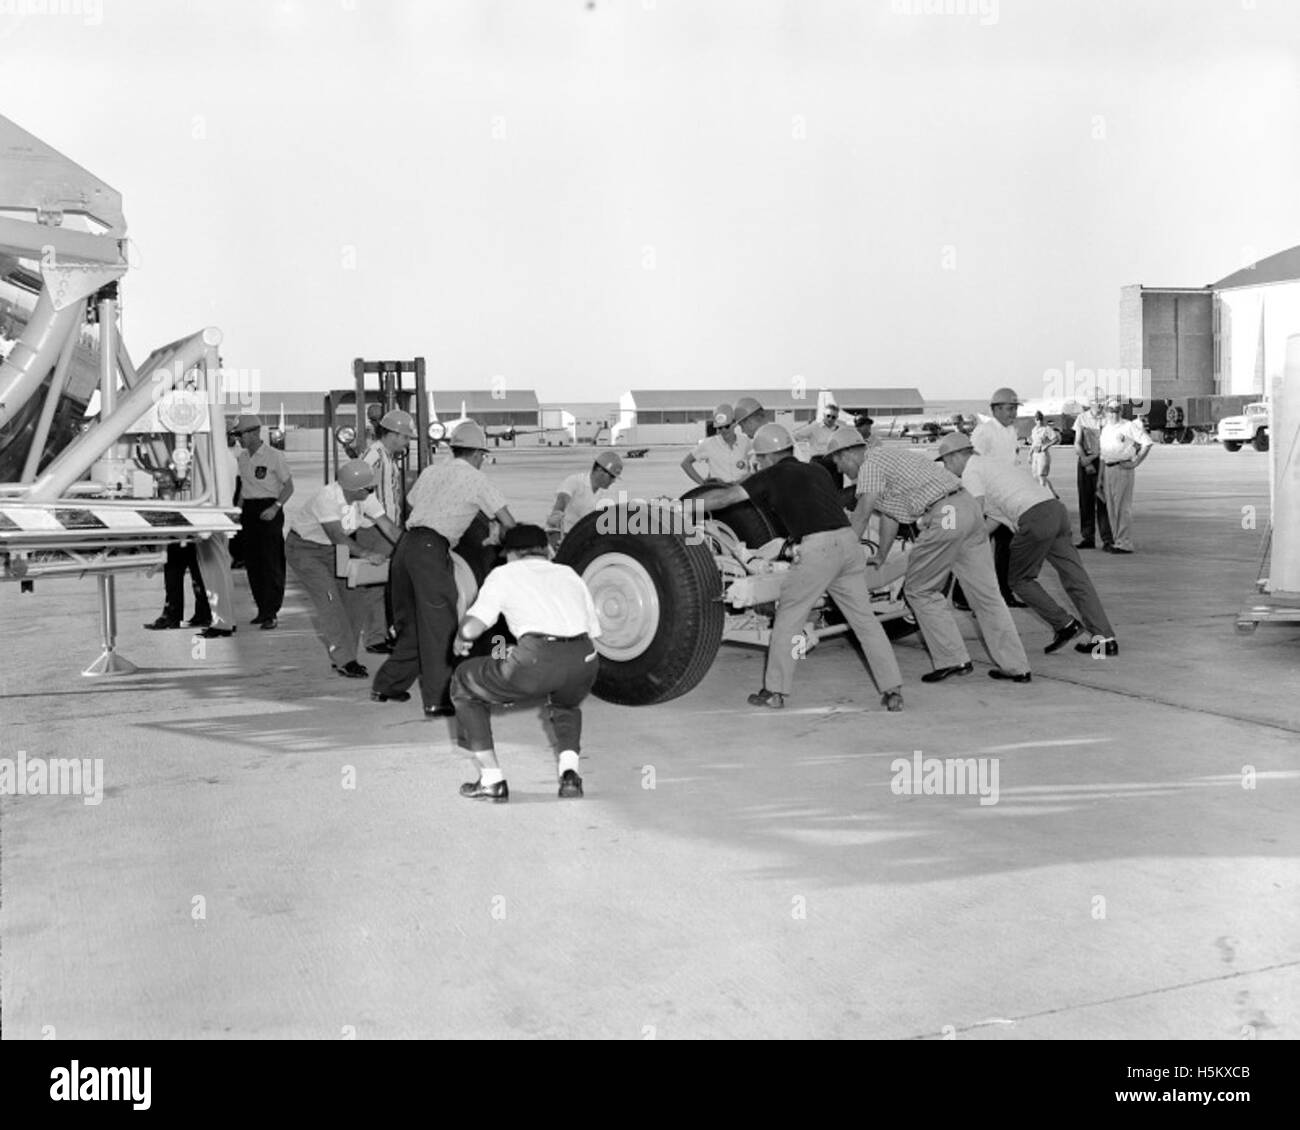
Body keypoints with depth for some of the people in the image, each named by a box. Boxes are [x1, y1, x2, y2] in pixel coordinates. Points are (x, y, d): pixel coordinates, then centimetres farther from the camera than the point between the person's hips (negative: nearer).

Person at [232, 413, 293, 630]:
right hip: (249, 512, 7)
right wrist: (239, 509, 11)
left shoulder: (274, 456, -8)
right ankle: (262, 609, 17)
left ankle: (271, 614, -7)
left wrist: (275, 508, -18)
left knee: (271, 563, -8)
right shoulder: (242, 458, 12)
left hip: (268, 512, -7)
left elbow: (289, 486, -7)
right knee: (252, 563, 8)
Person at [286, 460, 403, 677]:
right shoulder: (328, 497, -33)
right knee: (329, 601, -18)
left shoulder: (366, 497, -13)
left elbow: (389, 527, -13)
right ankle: (345, 661, -13)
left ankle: (342, 657, 11)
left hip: (335, 550, 7)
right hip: (305, 549, -7)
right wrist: (366, 553, -47)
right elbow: (337, 537, -38)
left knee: (356, 596, -1)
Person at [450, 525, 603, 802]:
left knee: (464, 683, 22)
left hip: (536, 662, -5)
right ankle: (569, 772, 17)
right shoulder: (568, 573, 30)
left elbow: (471, 628, 7)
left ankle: (492, 780, 17)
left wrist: (460, 640, 29)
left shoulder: (505, 574, 18)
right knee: (566, 704, 40)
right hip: (584, 661, 5)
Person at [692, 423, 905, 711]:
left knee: (788, 617, 9)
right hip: (848, 540, 6)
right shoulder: (815, 471, 25)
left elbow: (725, 497, 8)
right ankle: (893, 691, 11)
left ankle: (775, 692, 13)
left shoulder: (772, 476, 8)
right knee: (865, 619, 12)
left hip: (818, 547, -6)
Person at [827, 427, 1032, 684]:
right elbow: (889, 513, 33)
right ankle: (1016, 666, 13)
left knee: (919, 591, 6)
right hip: (968, 506, 9)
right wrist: (881, 556, 39)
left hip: (943, 517, -9)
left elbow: (861, 517, -5)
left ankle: (953, 659, 6)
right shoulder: (885, 458, 27)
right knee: (986, 593, 10)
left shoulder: (871, 465, -3)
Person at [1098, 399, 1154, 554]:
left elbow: (1147, 442, -9)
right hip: (1108, 469, 7)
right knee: (1111, 508, 10)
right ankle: (1117, 541, 18)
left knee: (1122, 507, -8)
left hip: (1122, 468, -7)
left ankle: (1125, 544, -6)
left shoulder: (1129, 426, -4)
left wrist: (1136, 462, -10)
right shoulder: (1105, 429, 18)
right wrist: (1100, 478, 18)